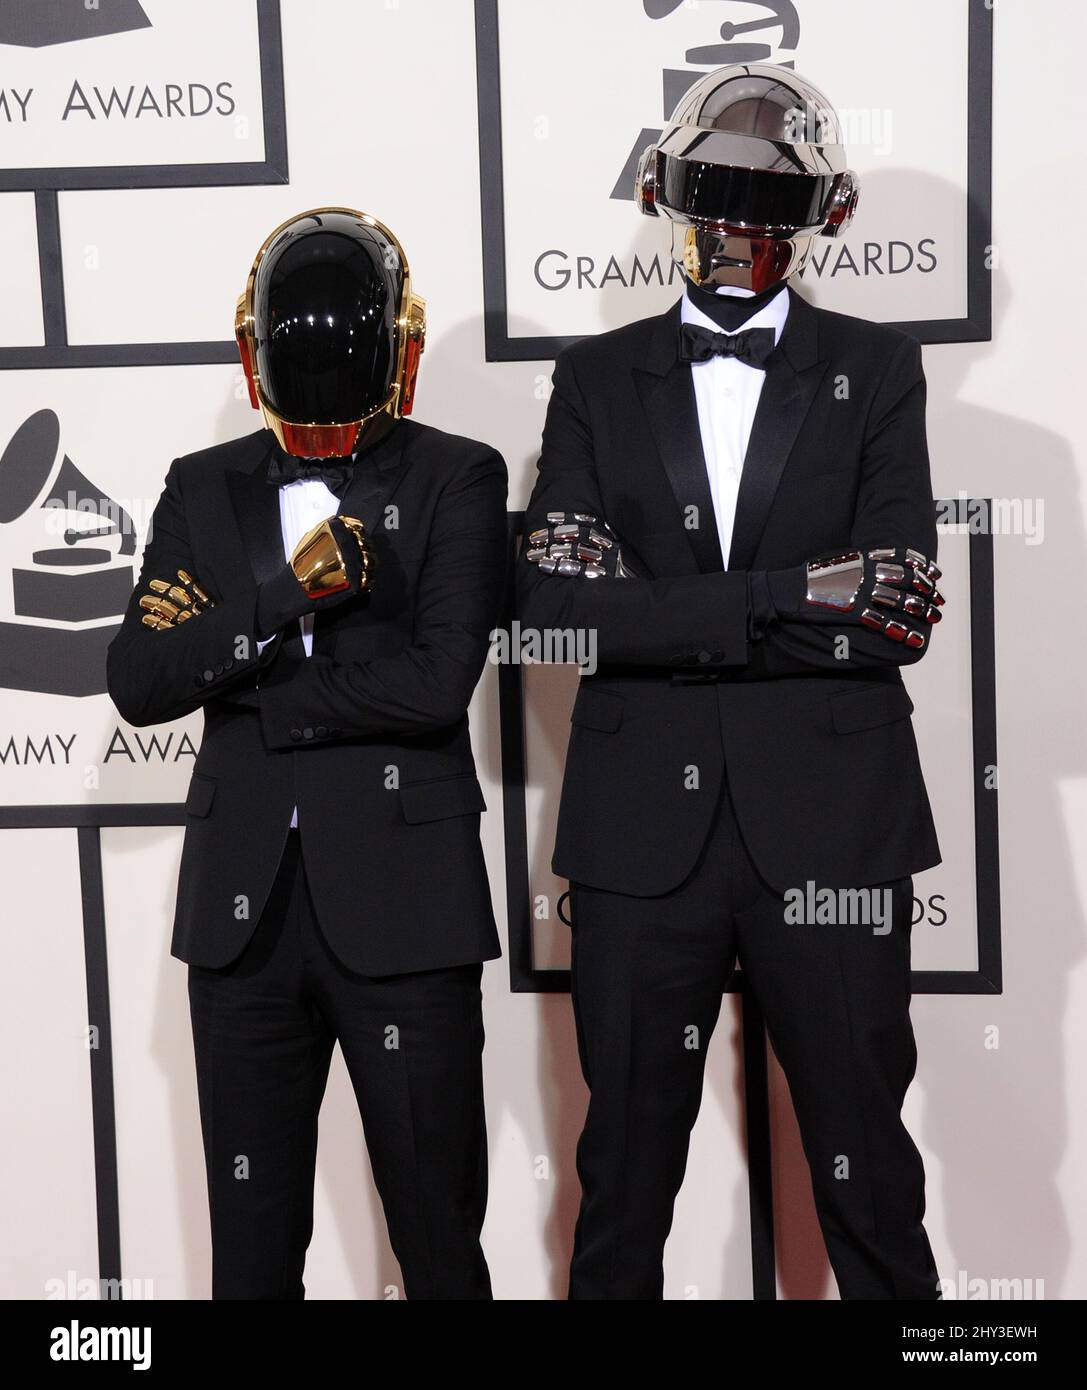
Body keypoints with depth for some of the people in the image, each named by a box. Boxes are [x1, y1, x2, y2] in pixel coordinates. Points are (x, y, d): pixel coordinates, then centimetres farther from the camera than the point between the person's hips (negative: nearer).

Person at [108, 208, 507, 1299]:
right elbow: (135, 683, -2)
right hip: (244, 909, 3)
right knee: (252, 1243, 14)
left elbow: (436, 679, -14)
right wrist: (285, 591, -16)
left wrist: (233, 673, -9)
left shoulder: (456, 479, 0)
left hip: (403, 907, -3)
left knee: (438, 1231, 8)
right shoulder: (202, 489, 10)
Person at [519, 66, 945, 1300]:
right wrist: (783, 600, -15)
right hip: (643, 826, 1)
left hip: (827, 820, -1)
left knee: (864, 1154, 10)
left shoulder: (875, 373, 5)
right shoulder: (599, 378, 7)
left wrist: (668, 620, -12)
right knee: (626, 1160, 12)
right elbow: (560, 602, -7)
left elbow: (896, 617, -7)